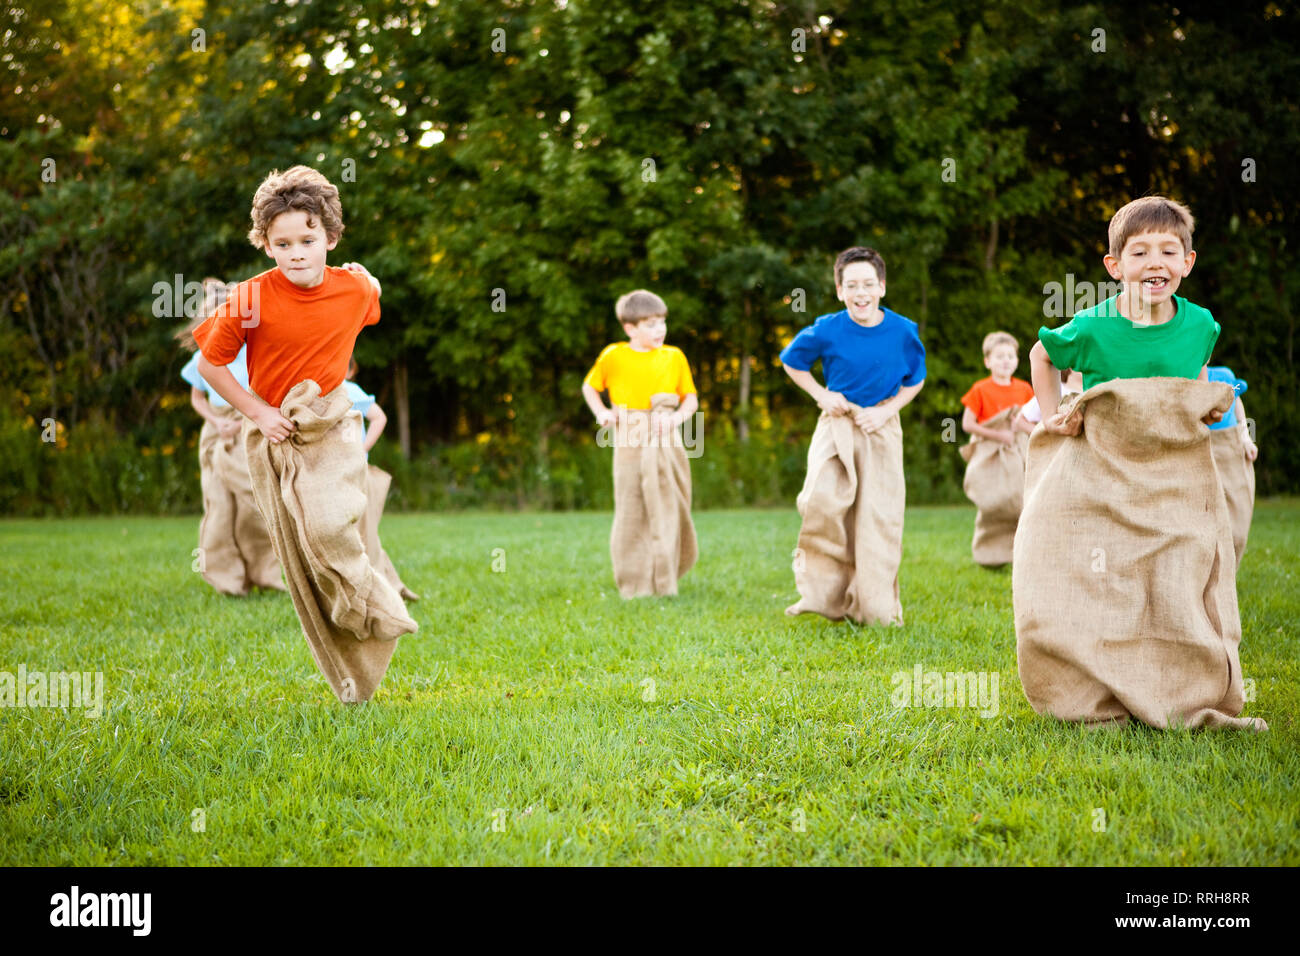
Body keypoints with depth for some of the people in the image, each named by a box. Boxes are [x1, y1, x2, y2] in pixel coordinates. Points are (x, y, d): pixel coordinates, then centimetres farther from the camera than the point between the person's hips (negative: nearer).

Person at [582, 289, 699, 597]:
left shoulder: (674, 357, 7)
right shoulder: (613, 356, 3)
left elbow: (691, 399, 12)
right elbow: (590, 387, 18)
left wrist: (678, 417, -9)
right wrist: (601, 413, 1)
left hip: (666, 443, 1)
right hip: (629, 442, -1)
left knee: (668, 511, 2)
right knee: (632, 513, 1)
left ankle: (665, 583, 10)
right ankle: (634, 585, 8)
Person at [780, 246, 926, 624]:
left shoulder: (903, 331, -7)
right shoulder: (827, 330, -9)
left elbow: (914, 380, 8)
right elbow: (792, 362, 8)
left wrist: (886, 411, -6)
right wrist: (822, 395, -3)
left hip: (881, 429, 1)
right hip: (837, 425, -1)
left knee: (879, 518, 2)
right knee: (822, 502, -20)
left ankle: (876, 608, 14)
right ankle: (823, 595, -2)